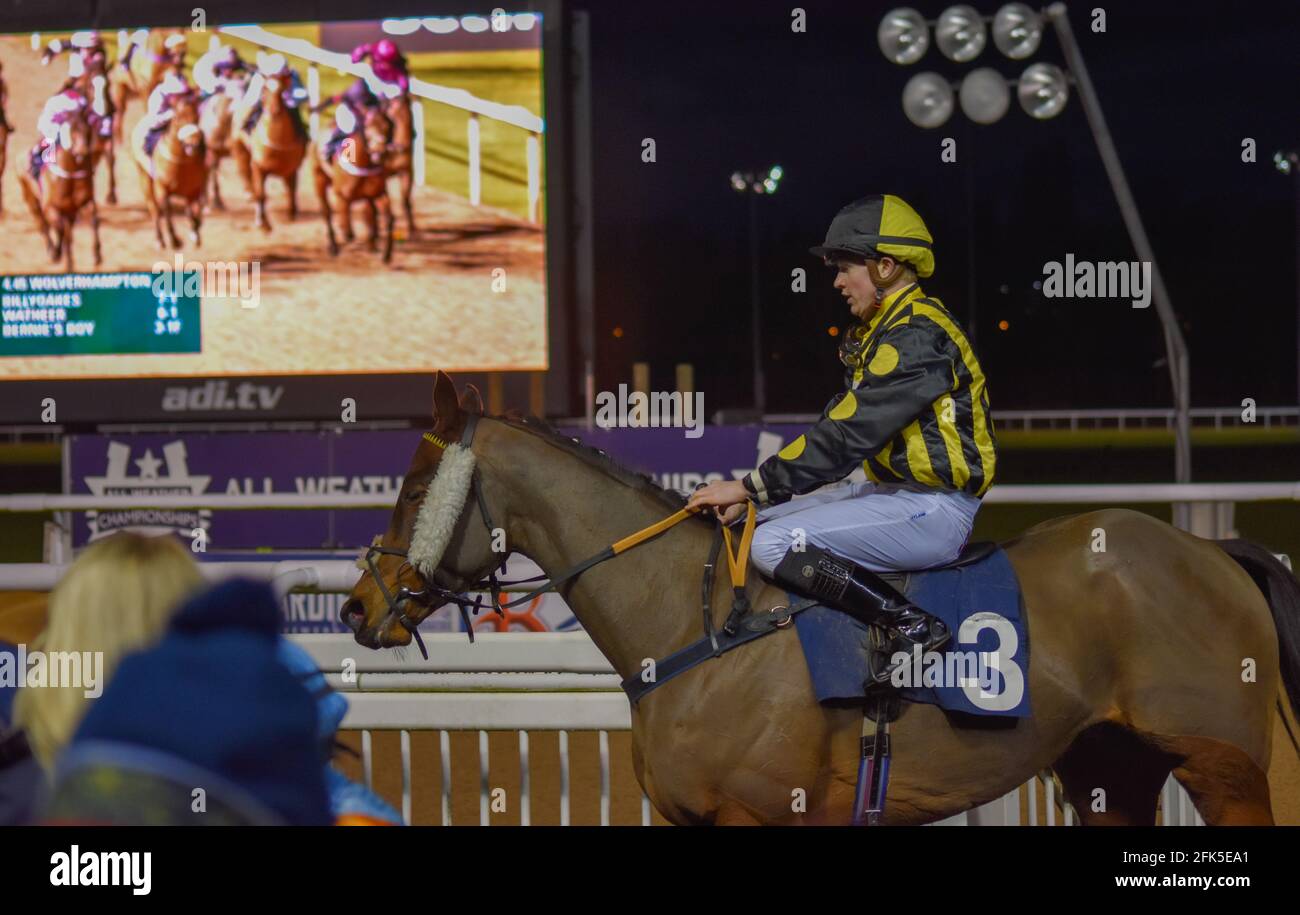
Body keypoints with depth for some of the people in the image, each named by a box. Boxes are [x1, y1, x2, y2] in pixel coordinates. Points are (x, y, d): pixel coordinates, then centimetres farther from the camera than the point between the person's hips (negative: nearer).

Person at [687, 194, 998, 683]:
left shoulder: (917, 335, -18)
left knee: (773, 544, -21)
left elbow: (847, 435, -22)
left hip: (932, 509, -11)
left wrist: (753, 488, -18)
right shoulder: (885, 329, 16)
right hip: (896, 492, 11)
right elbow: (841, 421, 14)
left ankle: (912, 625, -17)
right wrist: (755, 489, 4)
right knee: (758, 523, 10)